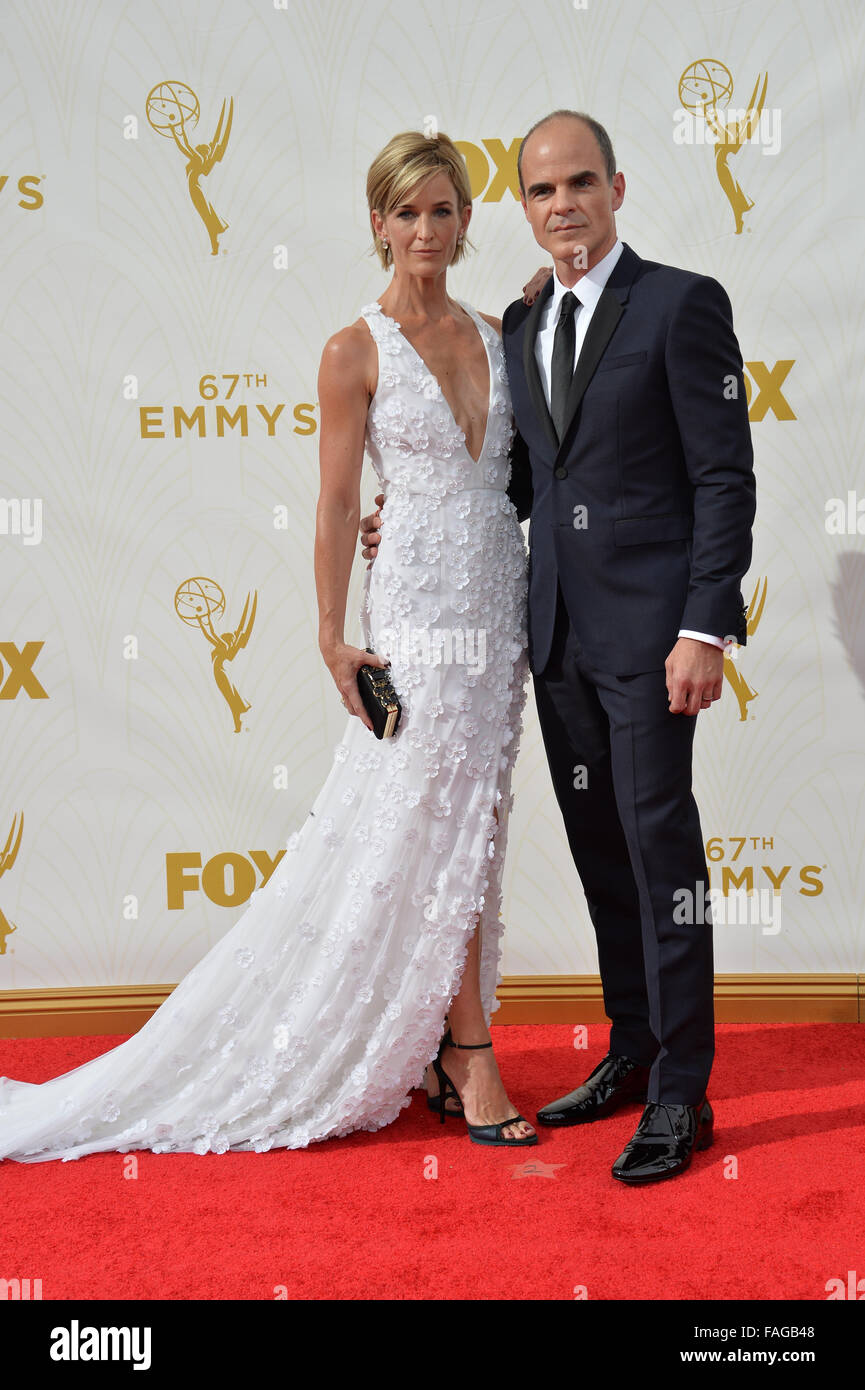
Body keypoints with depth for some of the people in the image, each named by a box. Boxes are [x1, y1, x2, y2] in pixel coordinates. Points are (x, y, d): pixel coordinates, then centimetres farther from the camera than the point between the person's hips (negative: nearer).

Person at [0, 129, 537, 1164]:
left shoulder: (495, 337, 11)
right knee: (437, 836, -3)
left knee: (465, 837, 10)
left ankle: (433, 1045, 22)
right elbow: (337, 504, -6)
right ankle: (469, 1061, 7)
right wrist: (334, 639, -8)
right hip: (417, 612, -6)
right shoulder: (355, 351, -5)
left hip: (498, 608, 6)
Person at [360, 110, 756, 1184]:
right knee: (600, 851, 13)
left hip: (649, 627, -6)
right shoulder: (521, 323, 14)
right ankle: (632, 1053, 26)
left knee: (660, 845, -5)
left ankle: (681, 1096, 4)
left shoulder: (682, 304, -6)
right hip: (558, 630, 7)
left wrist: (705, 628, -16)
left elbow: (725, 479, -10)